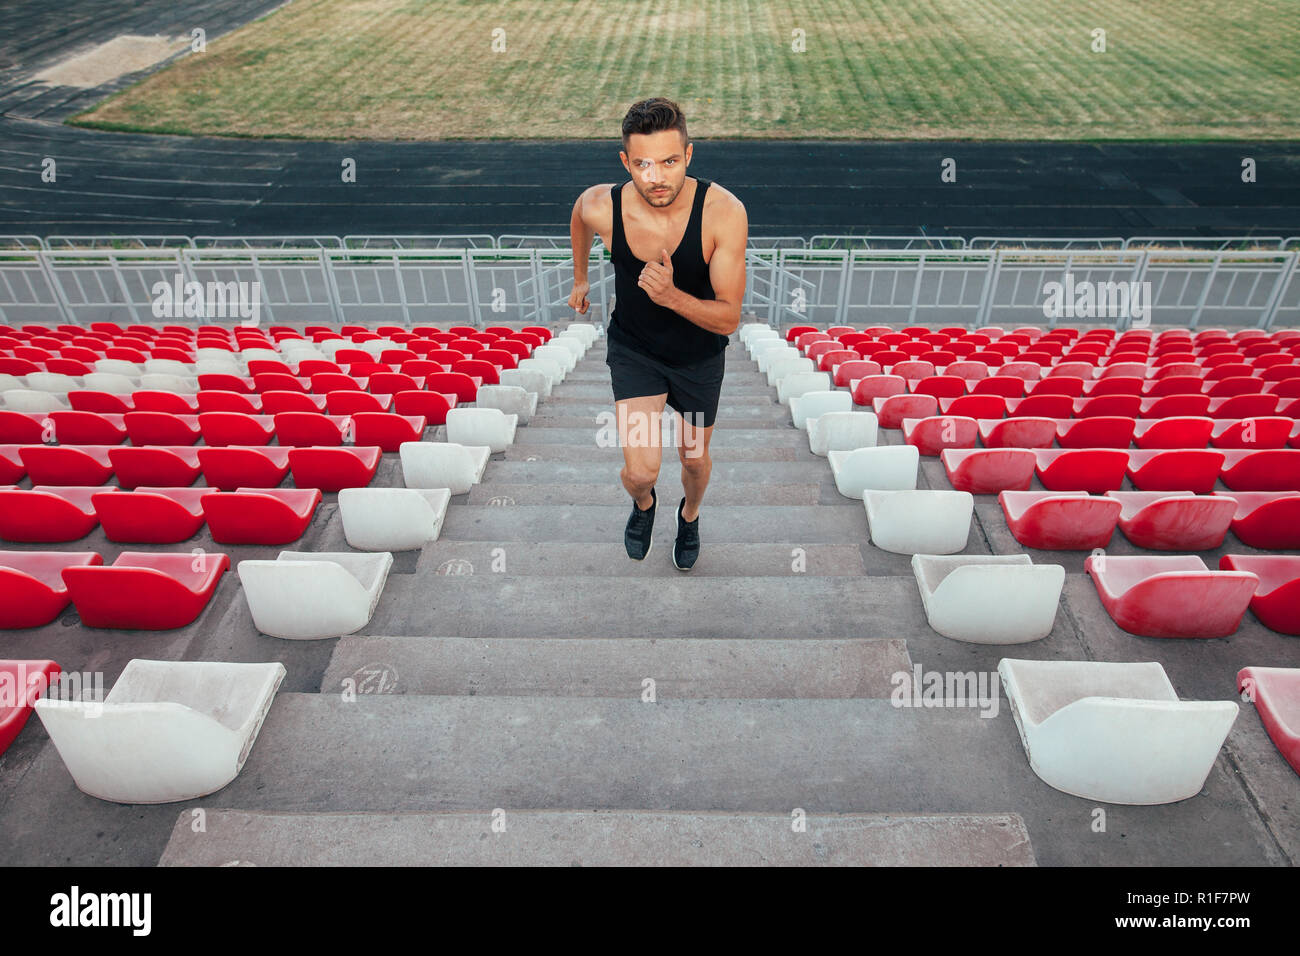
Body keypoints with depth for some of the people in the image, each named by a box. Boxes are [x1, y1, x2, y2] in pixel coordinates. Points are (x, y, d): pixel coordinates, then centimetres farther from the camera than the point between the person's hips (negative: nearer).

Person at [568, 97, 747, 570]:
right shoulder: (601, 206, -24)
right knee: (641, 471, -10)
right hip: (632, 348, 0)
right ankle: (643, 504, 31)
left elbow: (729, 318, -24)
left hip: (700, 355, 0)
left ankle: (690, 515, 56)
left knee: (695, 458, 18)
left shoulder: (724, 212, -29)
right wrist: (580, 279, 18)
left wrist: (671, 296, -42)